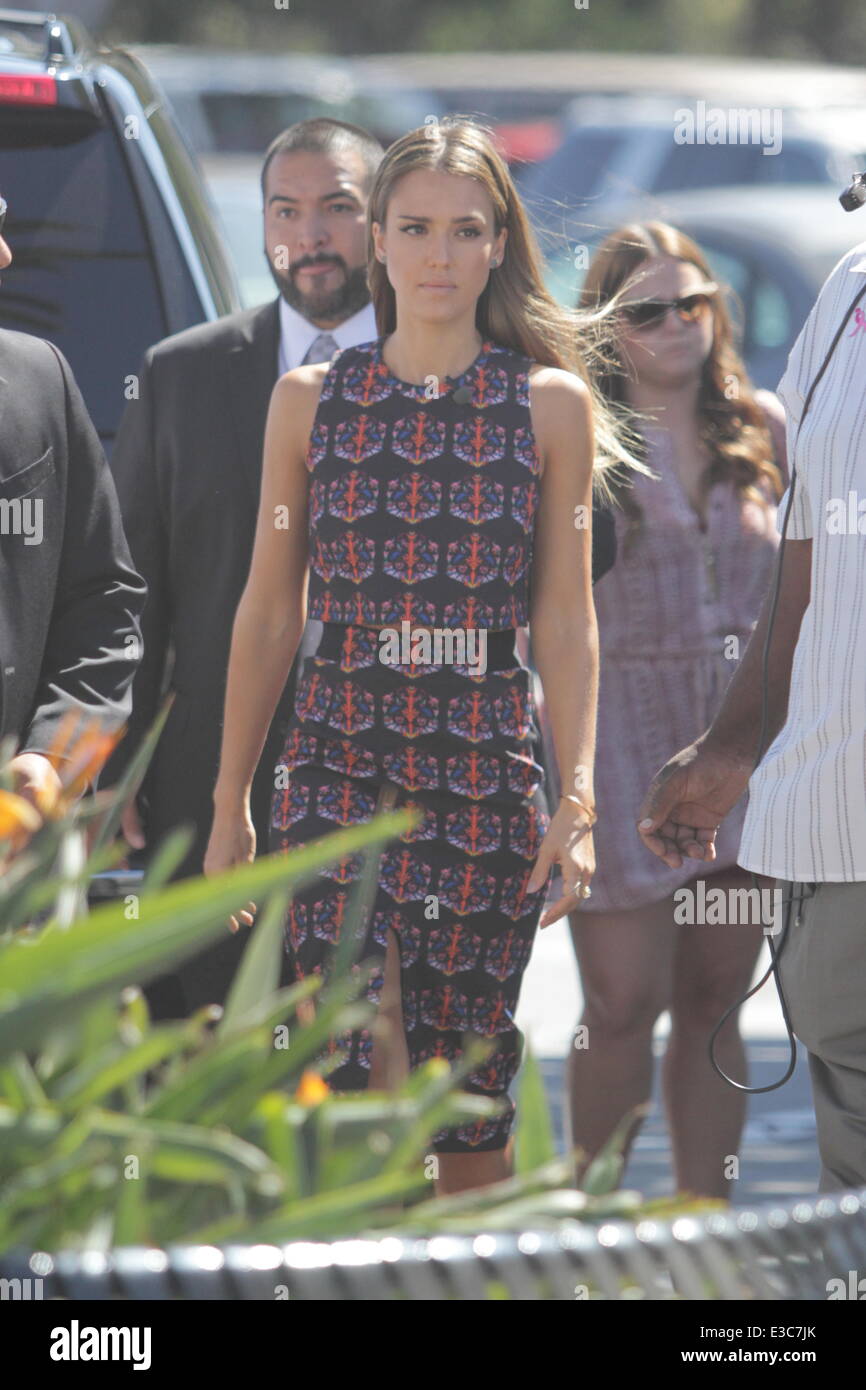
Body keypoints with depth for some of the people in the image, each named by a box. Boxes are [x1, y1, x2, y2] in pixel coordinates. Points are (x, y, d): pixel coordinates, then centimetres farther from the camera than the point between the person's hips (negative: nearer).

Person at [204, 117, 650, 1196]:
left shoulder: (552, 404, 5)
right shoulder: (311, 400, 7)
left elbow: (567, 618, 3)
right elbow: (269, 610, 10)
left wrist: (576, 801, -6)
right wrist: (230, 802, 9)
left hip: (488, 761, 0)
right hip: (340, 759, 0)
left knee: (469, 1085, 4)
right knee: (363, 1085, -13)